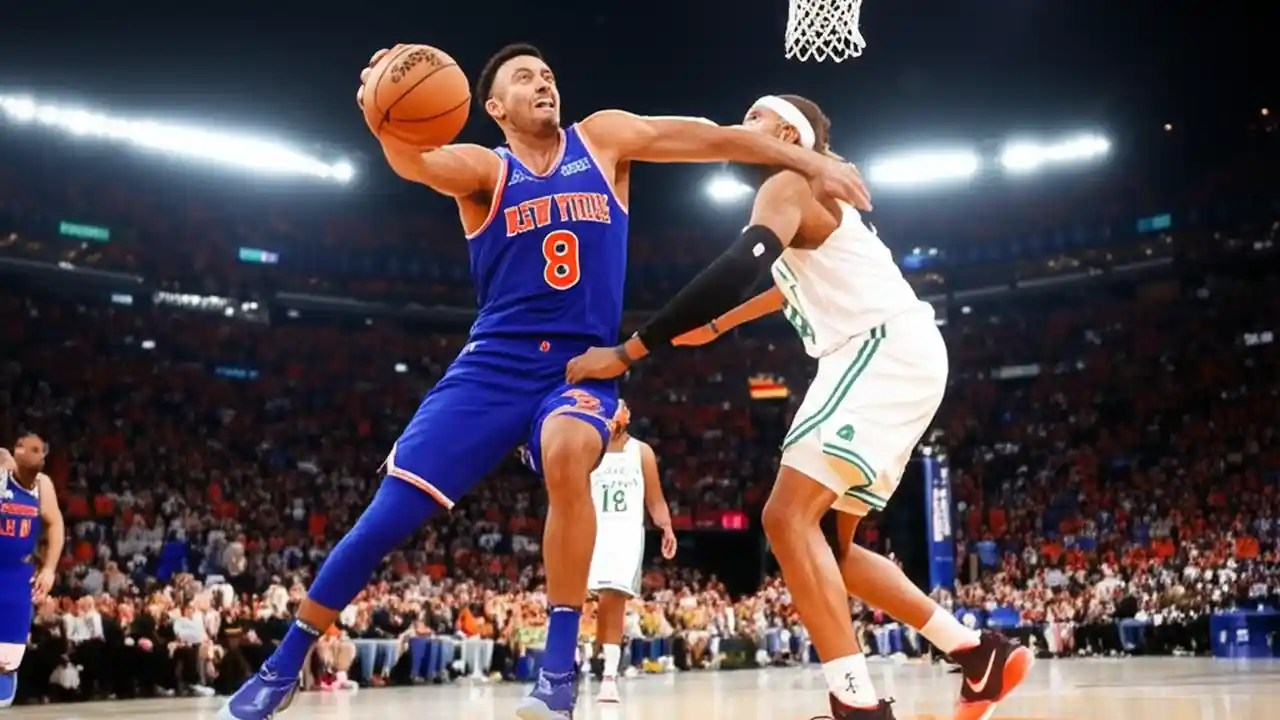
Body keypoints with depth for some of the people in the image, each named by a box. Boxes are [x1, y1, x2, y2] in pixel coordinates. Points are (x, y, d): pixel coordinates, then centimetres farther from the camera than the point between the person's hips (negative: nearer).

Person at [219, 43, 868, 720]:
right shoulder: (483, 169, 2)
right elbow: (417, 163, -20)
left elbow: (713, 138, 3)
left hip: (583, 365, 0)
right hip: (494, 364, 0)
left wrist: (810, 162, -5)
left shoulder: (603, 138, 7)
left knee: (568, 454, -36)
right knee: (389, 513, -5)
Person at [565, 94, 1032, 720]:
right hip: (886, 357, 10)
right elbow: (796, 284, 46)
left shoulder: (789, 183, -4)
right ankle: (980, 654, 16)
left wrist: (627, 351, -24)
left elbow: (738, 268, -22)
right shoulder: (806, 201, 27)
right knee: (827, 543, 13)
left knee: (789, 516, -20)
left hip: (885, 350, -10)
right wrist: (717, 325, 55)